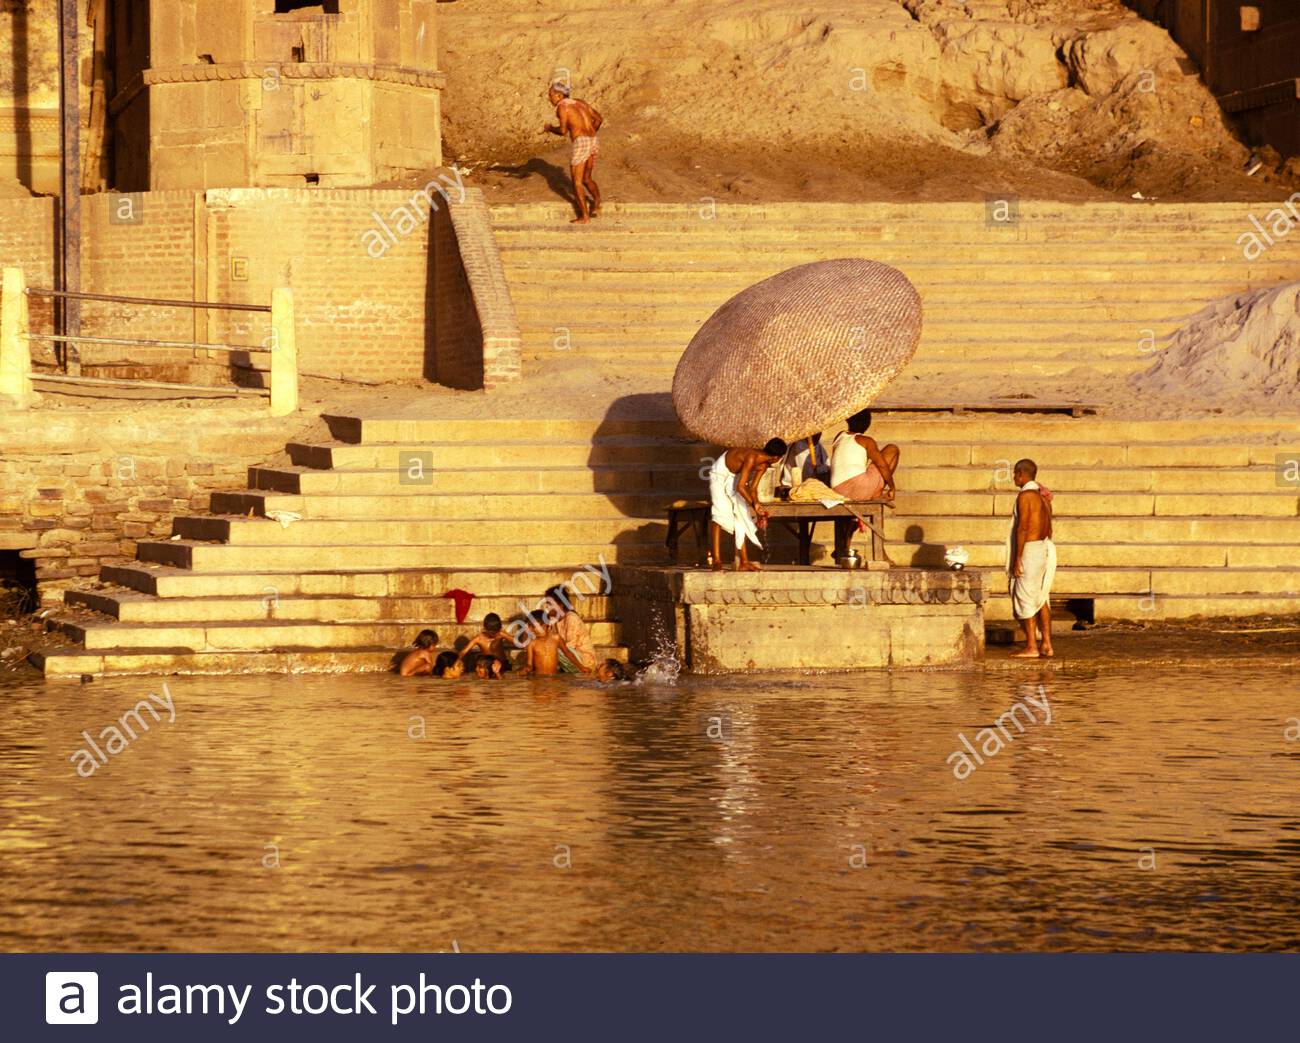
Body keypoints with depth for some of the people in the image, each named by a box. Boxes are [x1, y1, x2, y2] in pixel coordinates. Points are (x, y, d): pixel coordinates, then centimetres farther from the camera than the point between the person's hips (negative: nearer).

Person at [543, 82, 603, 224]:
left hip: (580, 143, -8)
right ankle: (597, 202, 0)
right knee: (586, 178, 22)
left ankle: (584, 216, 3)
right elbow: (599, 118, 21)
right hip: (594, 142, 8)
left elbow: (563, 131, -13)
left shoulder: (562, 106, -4)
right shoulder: (579, 102, 18)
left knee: (576, 181, 5)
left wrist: (550, 128, 7)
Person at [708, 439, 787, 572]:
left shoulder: (763, 465, -6)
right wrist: (754, 505, -29)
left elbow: (752, 488, 0)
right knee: (719, 514, -20)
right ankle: (716, 561, -26)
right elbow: (740, 487, -33)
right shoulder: (752, 458, -33)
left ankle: (743, 562, 8)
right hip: (720, 475, -9)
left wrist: (757, 506, -13)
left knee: (741, 517, 4)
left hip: (733, 476, 9)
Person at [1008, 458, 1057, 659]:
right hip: (1045, 548, 9)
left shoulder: (1025, 495, -15)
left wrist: (1017, 558, -19)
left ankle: (1031, 647, -5)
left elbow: (1022, 528, -19)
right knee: (1041, 598, 11)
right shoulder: (1043, 495, 13)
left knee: (1025, 598, -4)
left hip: (1029, 550, -9)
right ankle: (1046, 644, 10)